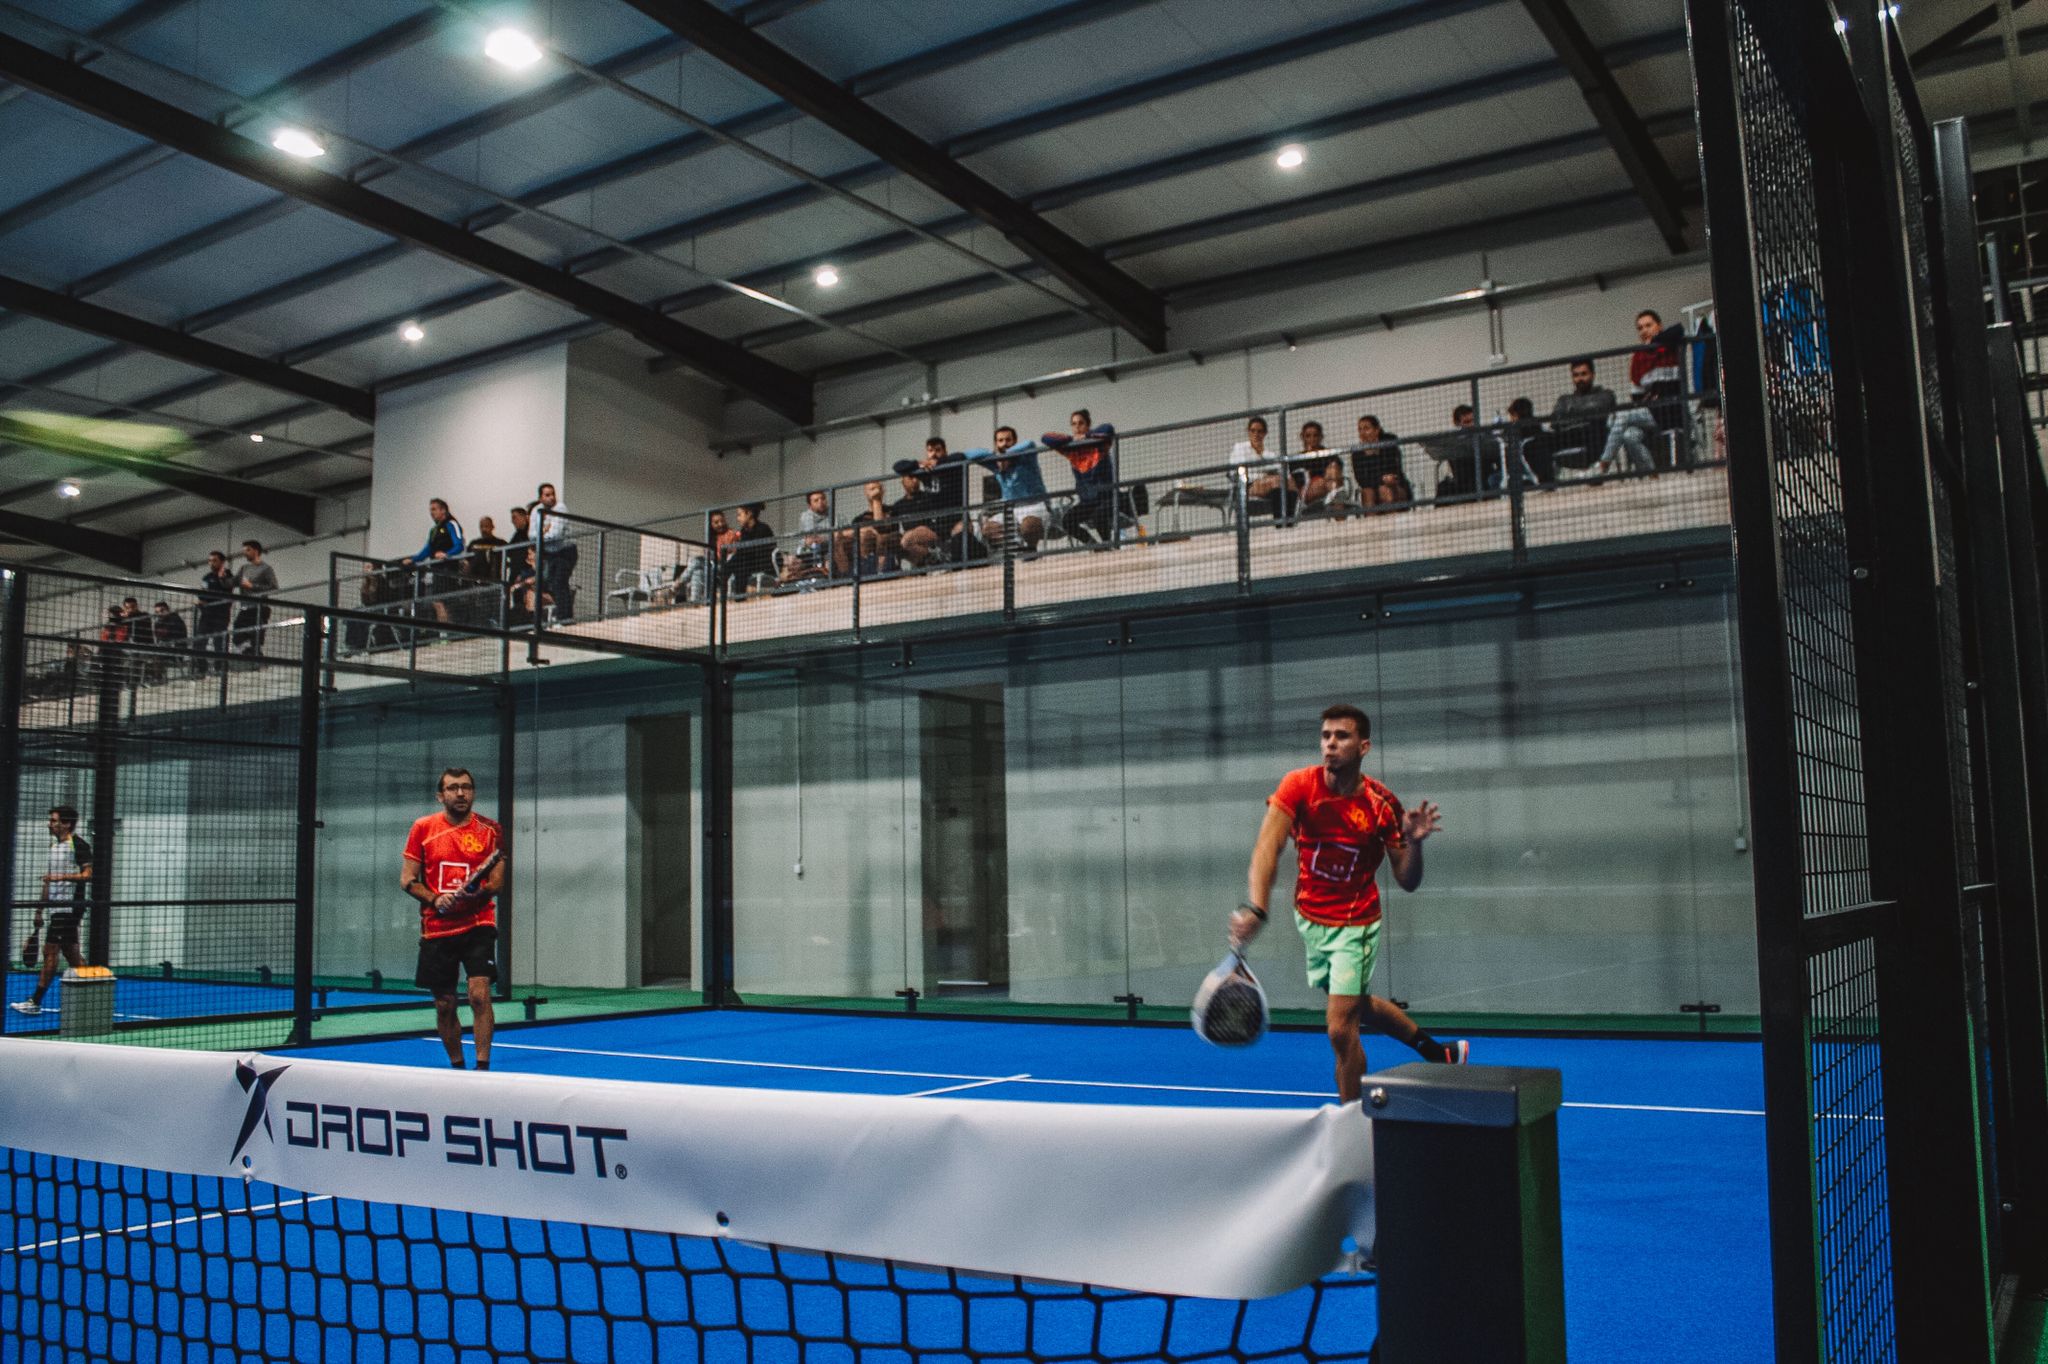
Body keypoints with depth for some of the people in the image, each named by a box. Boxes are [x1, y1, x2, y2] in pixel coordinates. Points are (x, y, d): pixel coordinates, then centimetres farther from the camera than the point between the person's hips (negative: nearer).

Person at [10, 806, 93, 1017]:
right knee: (71, 953, 9)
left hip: (69, 907, -9)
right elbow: (48, 881, 21)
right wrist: (39, 910, 21)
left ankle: (35, 1002, -6)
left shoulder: (79, 845, -9)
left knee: (50, 952, -8)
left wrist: (63, 877, -28)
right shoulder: (53, 845, 17)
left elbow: (89, 874, -17)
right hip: (57, 907, 9)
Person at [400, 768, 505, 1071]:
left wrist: (477, 891, -22)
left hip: (478, 925, -2)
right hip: (436, 929, 2)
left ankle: (482, 1067, -10)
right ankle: (457, 1067, 24)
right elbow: (408, 879, 5)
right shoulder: (423, 828, 4)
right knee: (444, 1005, 8)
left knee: (479, 995, -16)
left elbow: (497, 884, 1)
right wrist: (435, 899, -13)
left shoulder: (490, 830, 1)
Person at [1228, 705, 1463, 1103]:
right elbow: (1268, 845, -31)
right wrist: (1255, 908, -47)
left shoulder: (1382, 804, -17)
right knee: (1357, 1006, 23)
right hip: (1309, 918, 4)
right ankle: (1439, 1051, 48)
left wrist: (1414, 843, -31)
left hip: (1354, 926, -4)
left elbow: (1407, 882, -10)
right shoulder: (1299, 785, -16)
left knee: (1341, 1030, -11)